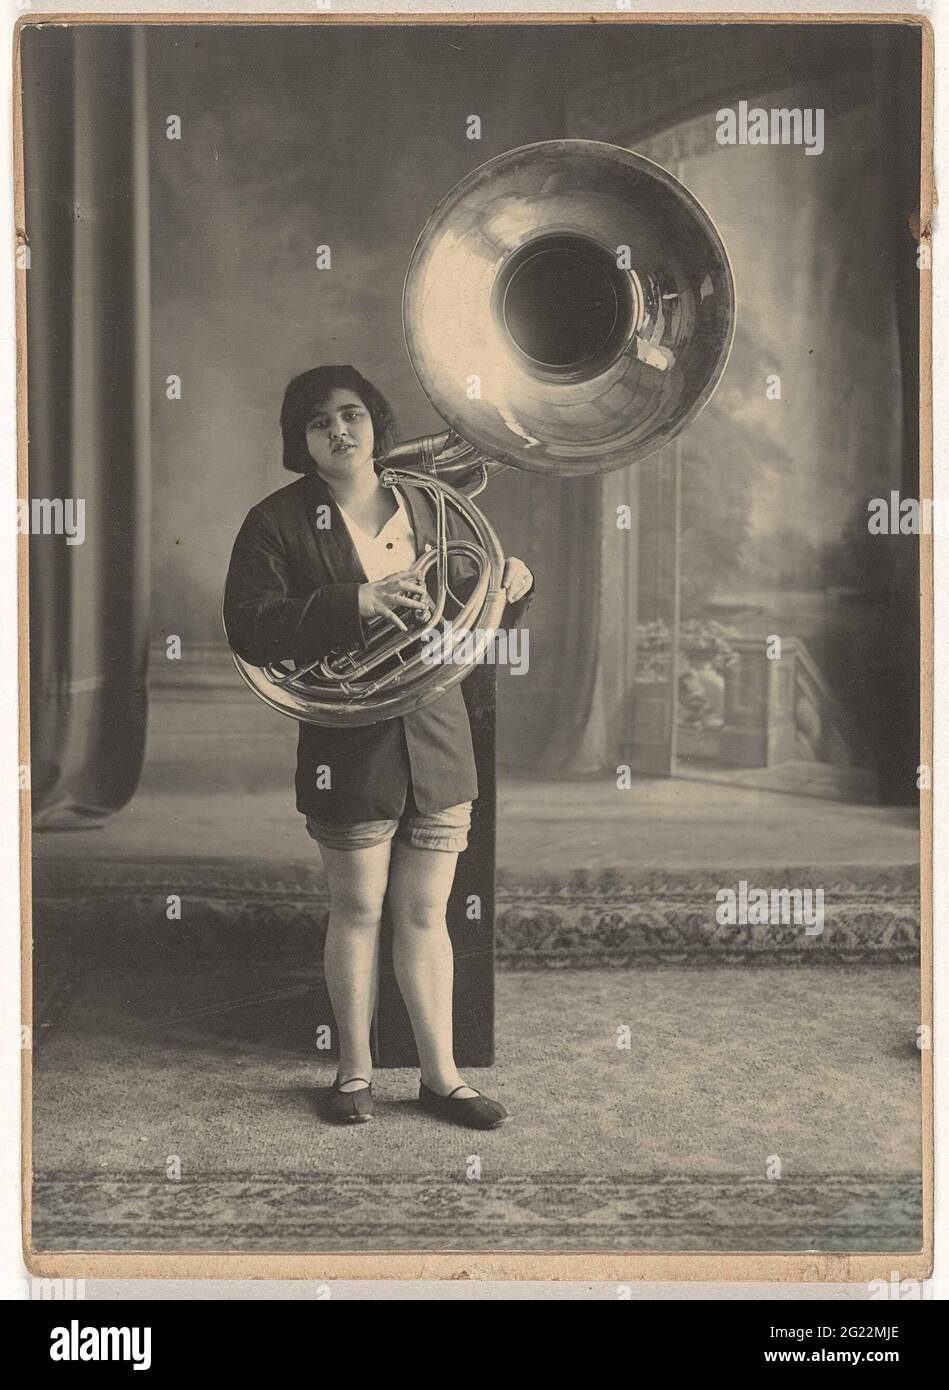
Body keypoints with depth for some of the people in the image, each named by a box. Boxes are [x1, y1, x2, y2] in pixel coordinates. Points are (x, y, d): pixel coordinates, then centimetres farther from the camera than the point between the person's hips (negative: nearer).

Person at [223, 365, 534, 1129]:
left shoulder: (427, 507, 9)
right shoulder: (277, 523, -4)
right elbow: (251, 628, -16)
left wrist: (512, 586, -5)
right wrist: (353, 603, -25)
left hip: (439, 744, 3)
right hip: (349, 750, -3)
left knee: (425, 916, 11)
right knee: (358, 913, 9)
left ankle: (440, 1074, 23)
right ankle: (355, 1072, 27)